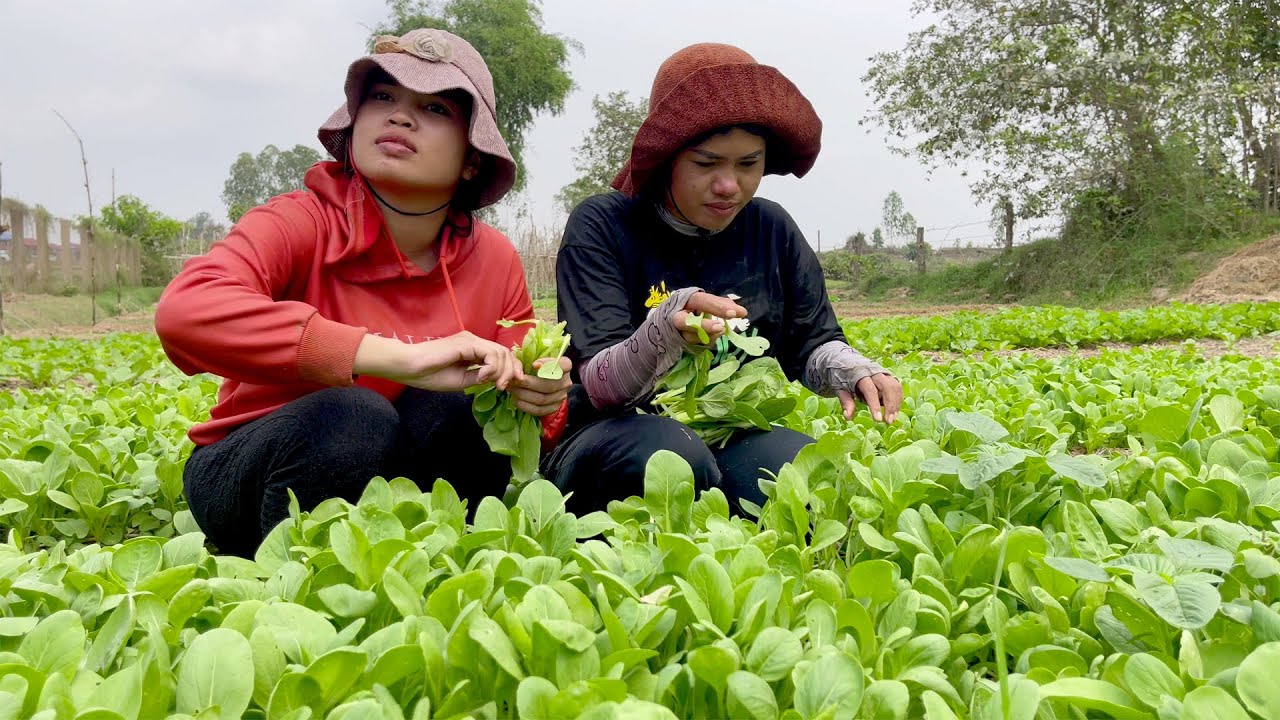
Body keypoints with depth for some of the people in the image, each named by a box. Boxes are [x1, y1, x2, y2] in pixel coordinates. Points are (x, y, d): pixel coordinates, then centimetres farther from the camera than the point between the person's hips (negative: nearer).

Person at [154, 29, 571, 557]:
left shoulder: (494, 260, -6)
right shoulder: (301, 222, -18)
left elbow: (517, 394, 2)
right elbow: (185, 312, -38)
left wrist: (535, 402, -25)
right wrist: (403, 358, -44)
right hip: (248, 475, -3)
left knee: (449, 407, -27)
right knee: (352, 417, -33)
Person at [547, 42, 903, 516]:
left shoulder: (772, 230, 4)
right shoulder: (603, 226, -9)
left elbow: (812, 342, 8)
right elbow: (602, 385, -17)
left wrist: (849, 369, -17)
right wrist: (666, 334, -39)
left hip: (739, 441, 3)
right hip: (618, 438, -3)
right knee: (666, 454, -37)